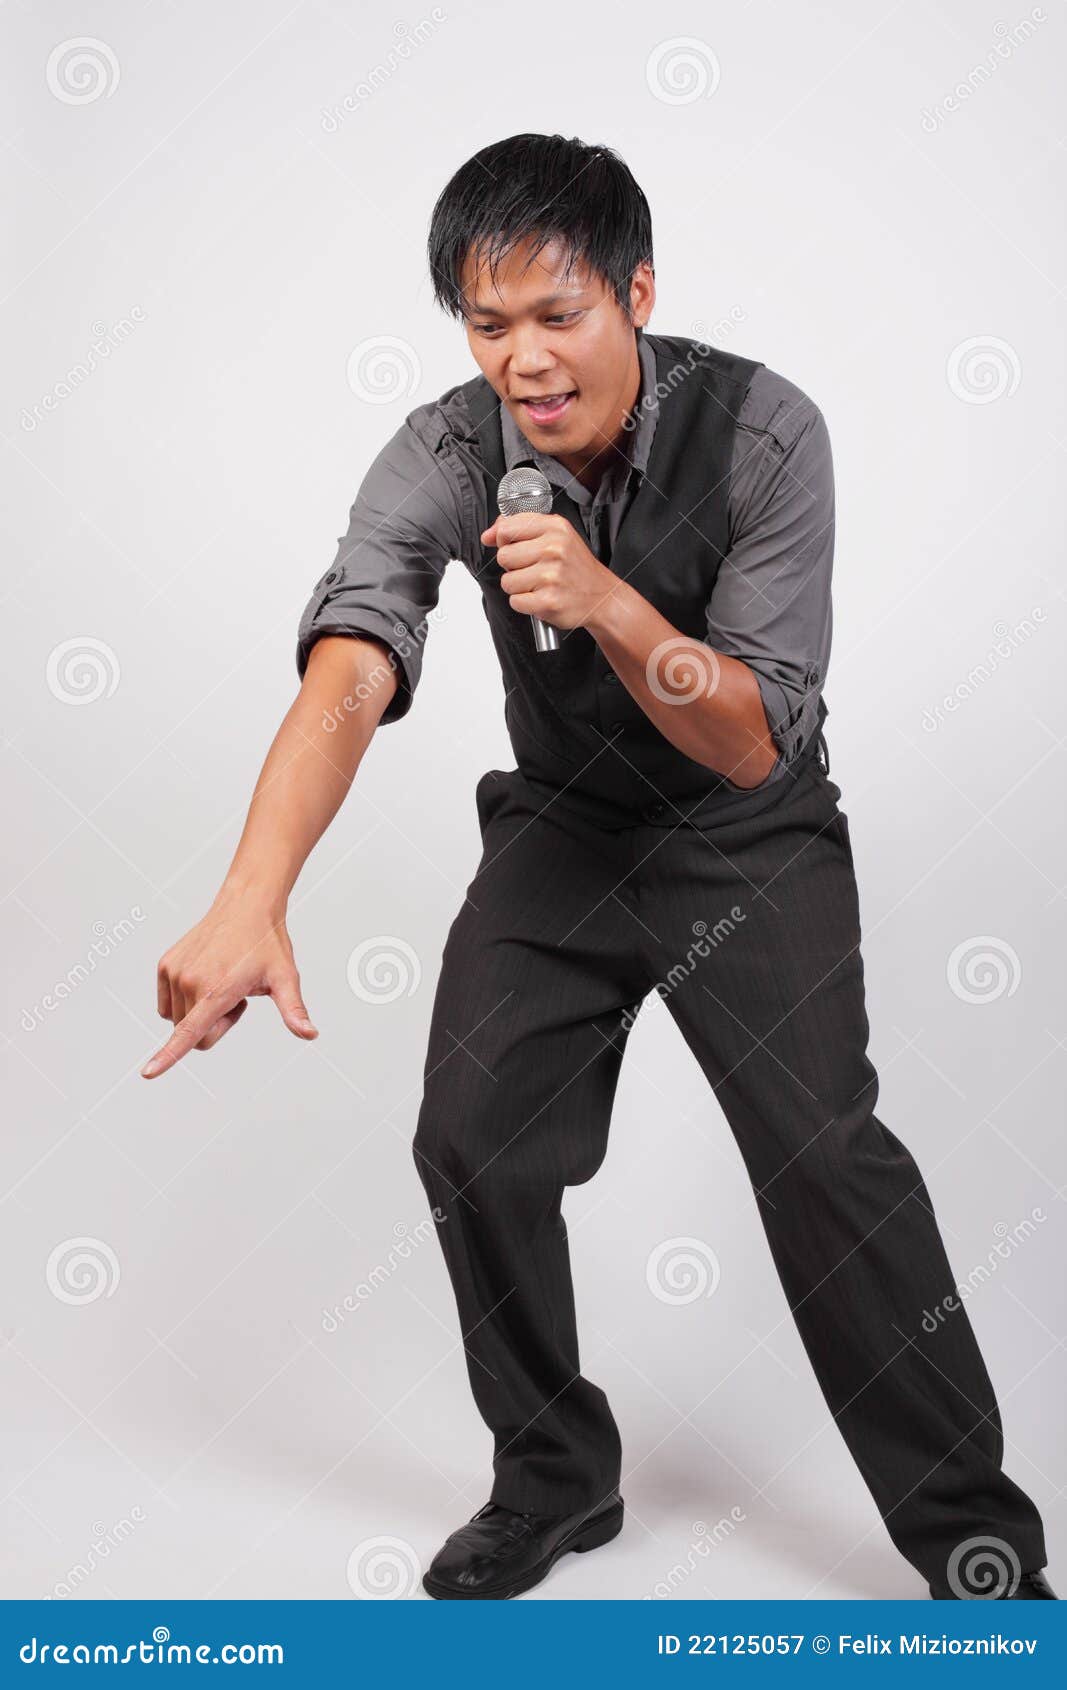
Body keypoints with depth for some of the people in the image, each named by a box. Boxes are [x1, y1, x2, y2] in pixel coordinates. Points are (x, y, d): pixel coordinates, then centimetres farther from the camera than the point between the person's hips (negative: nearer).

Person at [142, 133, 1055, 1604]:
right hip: (562, 823, 3)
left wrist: (609, 604, -40)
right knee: (471, 1145, -5)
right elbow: (348, 674, -33)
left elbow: (754, 744, -23)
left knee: (825, 1150, -17)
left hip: (749, 833, -3)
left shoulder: (762, 431, -23)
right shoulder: (443, 458, -17)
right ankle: (557, 1477, 19)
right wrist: (251, 899, -50)